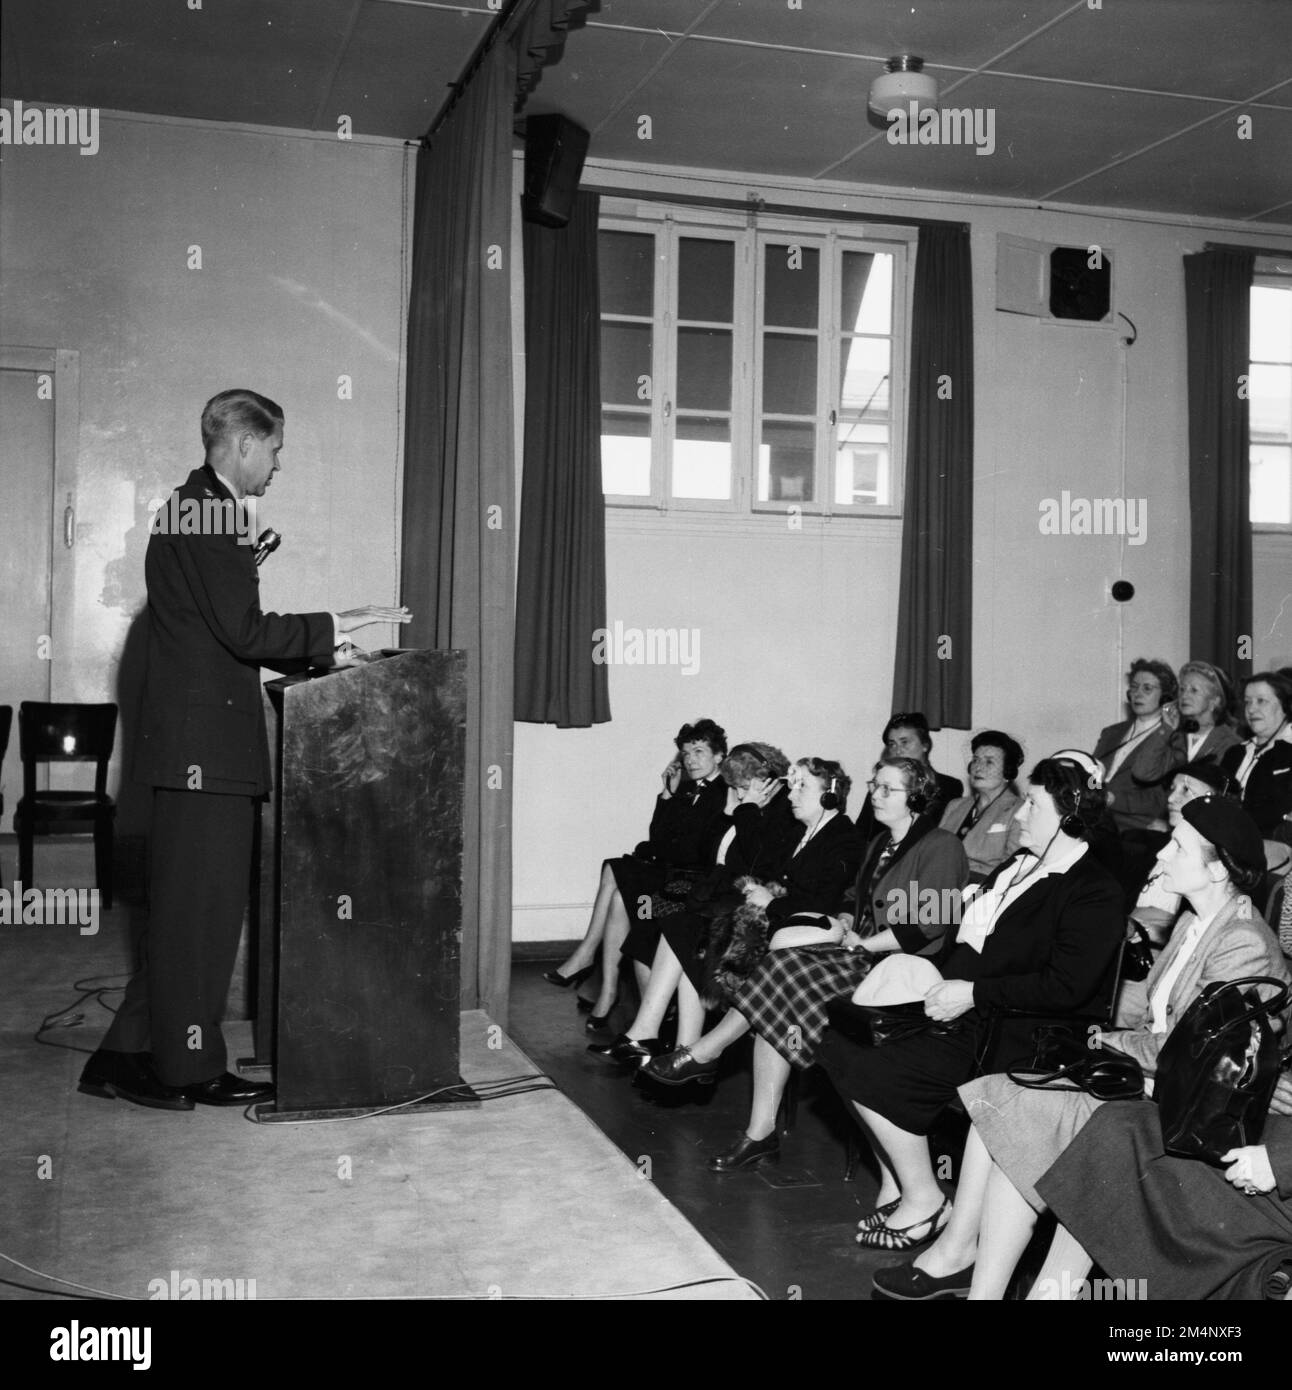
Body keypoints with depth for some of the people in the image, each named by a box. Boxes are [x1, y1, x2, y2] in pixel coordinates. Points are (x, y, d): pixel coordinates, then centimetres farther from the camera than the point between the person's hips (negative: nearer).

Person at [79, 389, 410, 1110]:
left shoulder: (203, 510, 20)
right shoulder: (206, 515, -13)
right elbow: (245, 632, -19)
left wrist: (323, 652, 18)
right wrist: (334, 625, -9)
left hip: (206, 747, 10)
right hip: (205, 744, -10)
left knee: (189, 910, 14)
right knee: (201, 908, -1)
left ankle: (131, 1057, 22)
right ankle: (190, 1069, 11)